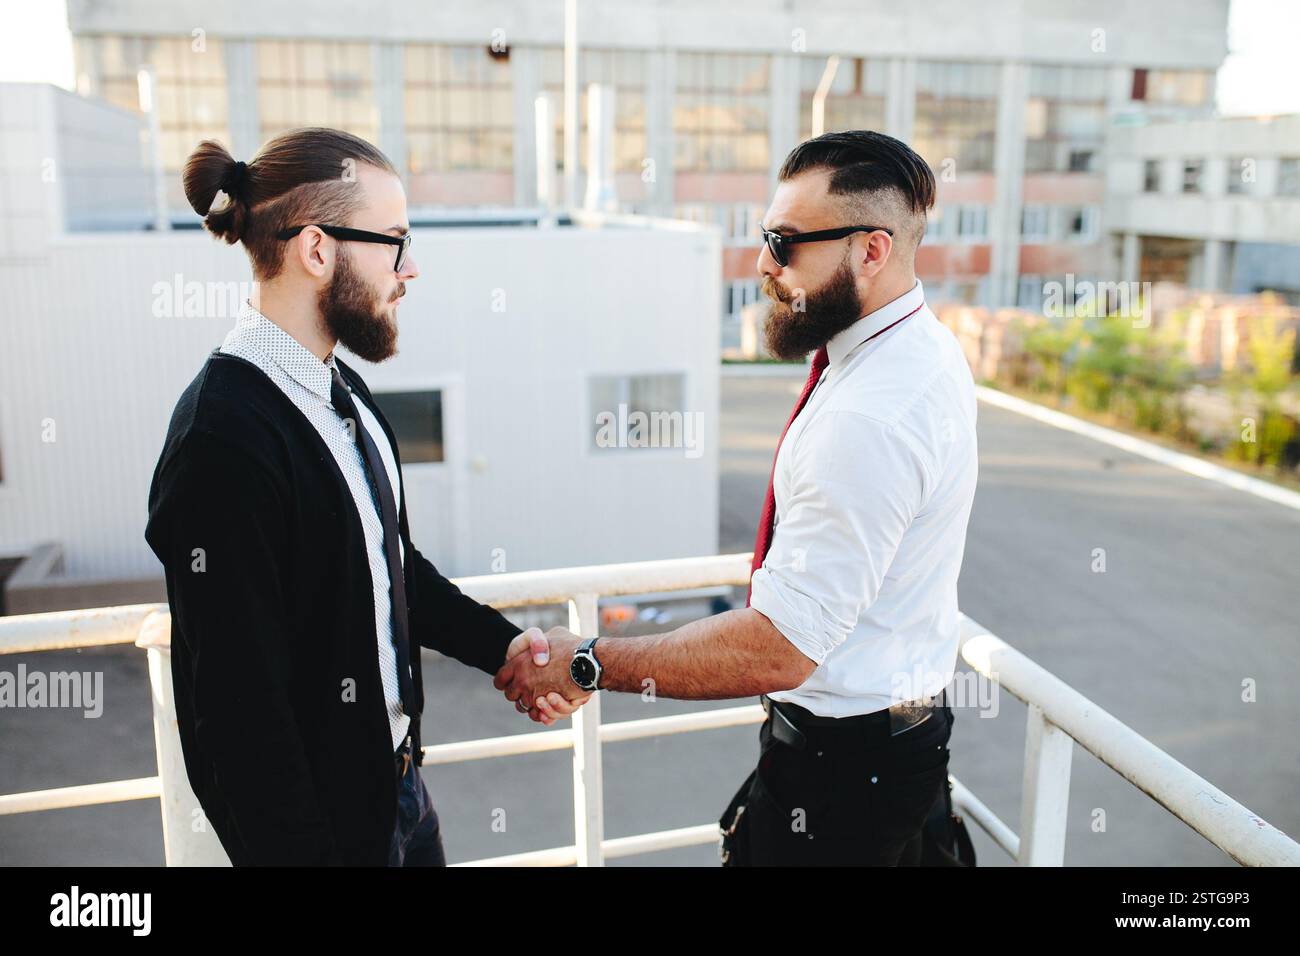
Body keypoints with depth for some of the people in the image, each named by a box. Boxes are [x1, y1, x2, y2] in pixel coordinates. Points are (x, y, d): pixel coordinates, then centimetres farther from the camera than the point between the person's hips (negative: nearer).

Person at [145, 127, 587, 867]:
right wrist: (302, 849, -17)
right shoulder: (224, 439, -25)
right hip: (326, 817, -8)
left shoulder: (342, 391, 2)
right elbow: (241, 707, -23)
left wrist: (503, 645, 0)